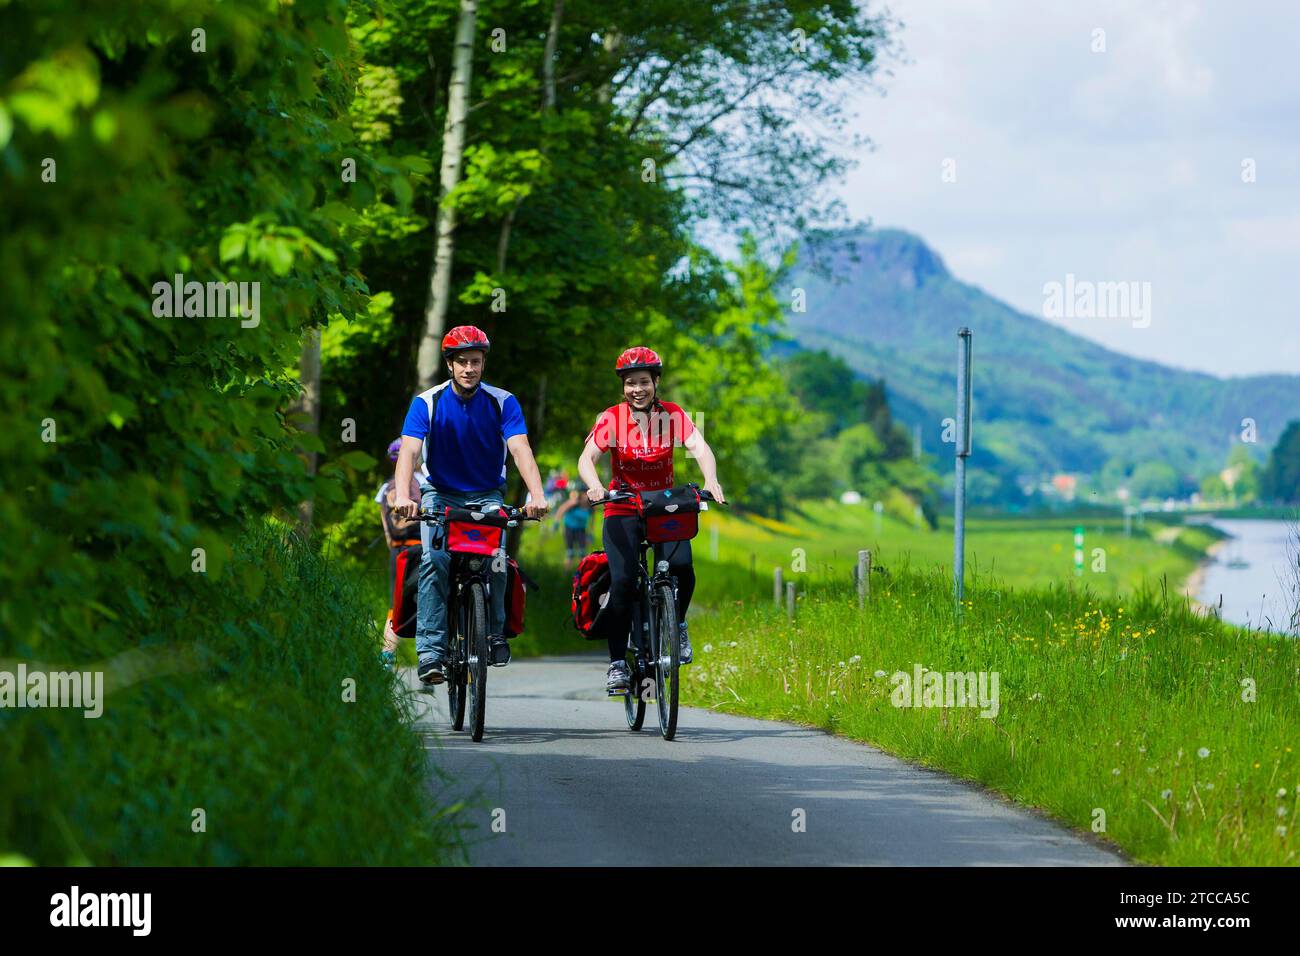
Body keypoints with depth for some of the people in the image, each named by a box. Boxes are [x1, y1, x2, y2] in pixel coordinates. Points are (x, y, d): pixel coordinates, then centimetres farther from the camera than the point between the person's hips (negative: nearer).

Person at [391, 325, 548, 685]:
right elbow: (409, 450, -23)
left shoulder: (502, 402, -9)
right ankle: (431, 651, -25)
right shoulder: (427, 402, -11)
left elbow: (521, 450, -21)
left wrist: (537, 496, -38)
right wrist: (402, 496, -41)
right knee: (434, 560, -24)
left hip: (486, 495, 0)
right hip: (440, 494, 0)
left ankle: (495, 632, -2)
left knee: (494, 559, -25)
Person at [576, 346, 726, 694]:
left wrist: (711, 481, -39)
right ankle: (617, 662, -9)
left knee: (681, 568, -24)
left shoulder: (673, 415, -6)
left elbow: (699, 446, -19)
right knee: (623, 581, -19)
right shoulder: (612, 418, -9)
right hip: (623, 510, -1)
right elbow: (587, 457, -19)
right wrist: (594, 486, -41)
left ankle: (678, 624, 6)